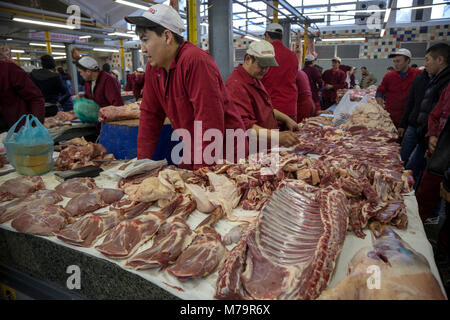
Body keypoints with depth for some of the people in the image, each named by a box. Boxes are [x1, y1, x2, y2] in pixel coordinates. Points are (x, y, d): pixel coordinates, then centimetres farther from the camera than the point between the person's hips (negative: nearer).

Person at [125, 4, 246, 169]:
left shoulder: (196, 61, -23)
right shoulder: (153, 66, 2)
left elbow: (209, 122, -27)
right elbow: (150, 114, 7)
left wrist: (201, 172, -26)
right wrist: (142, 159, 2)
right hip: (192, 151, 7)